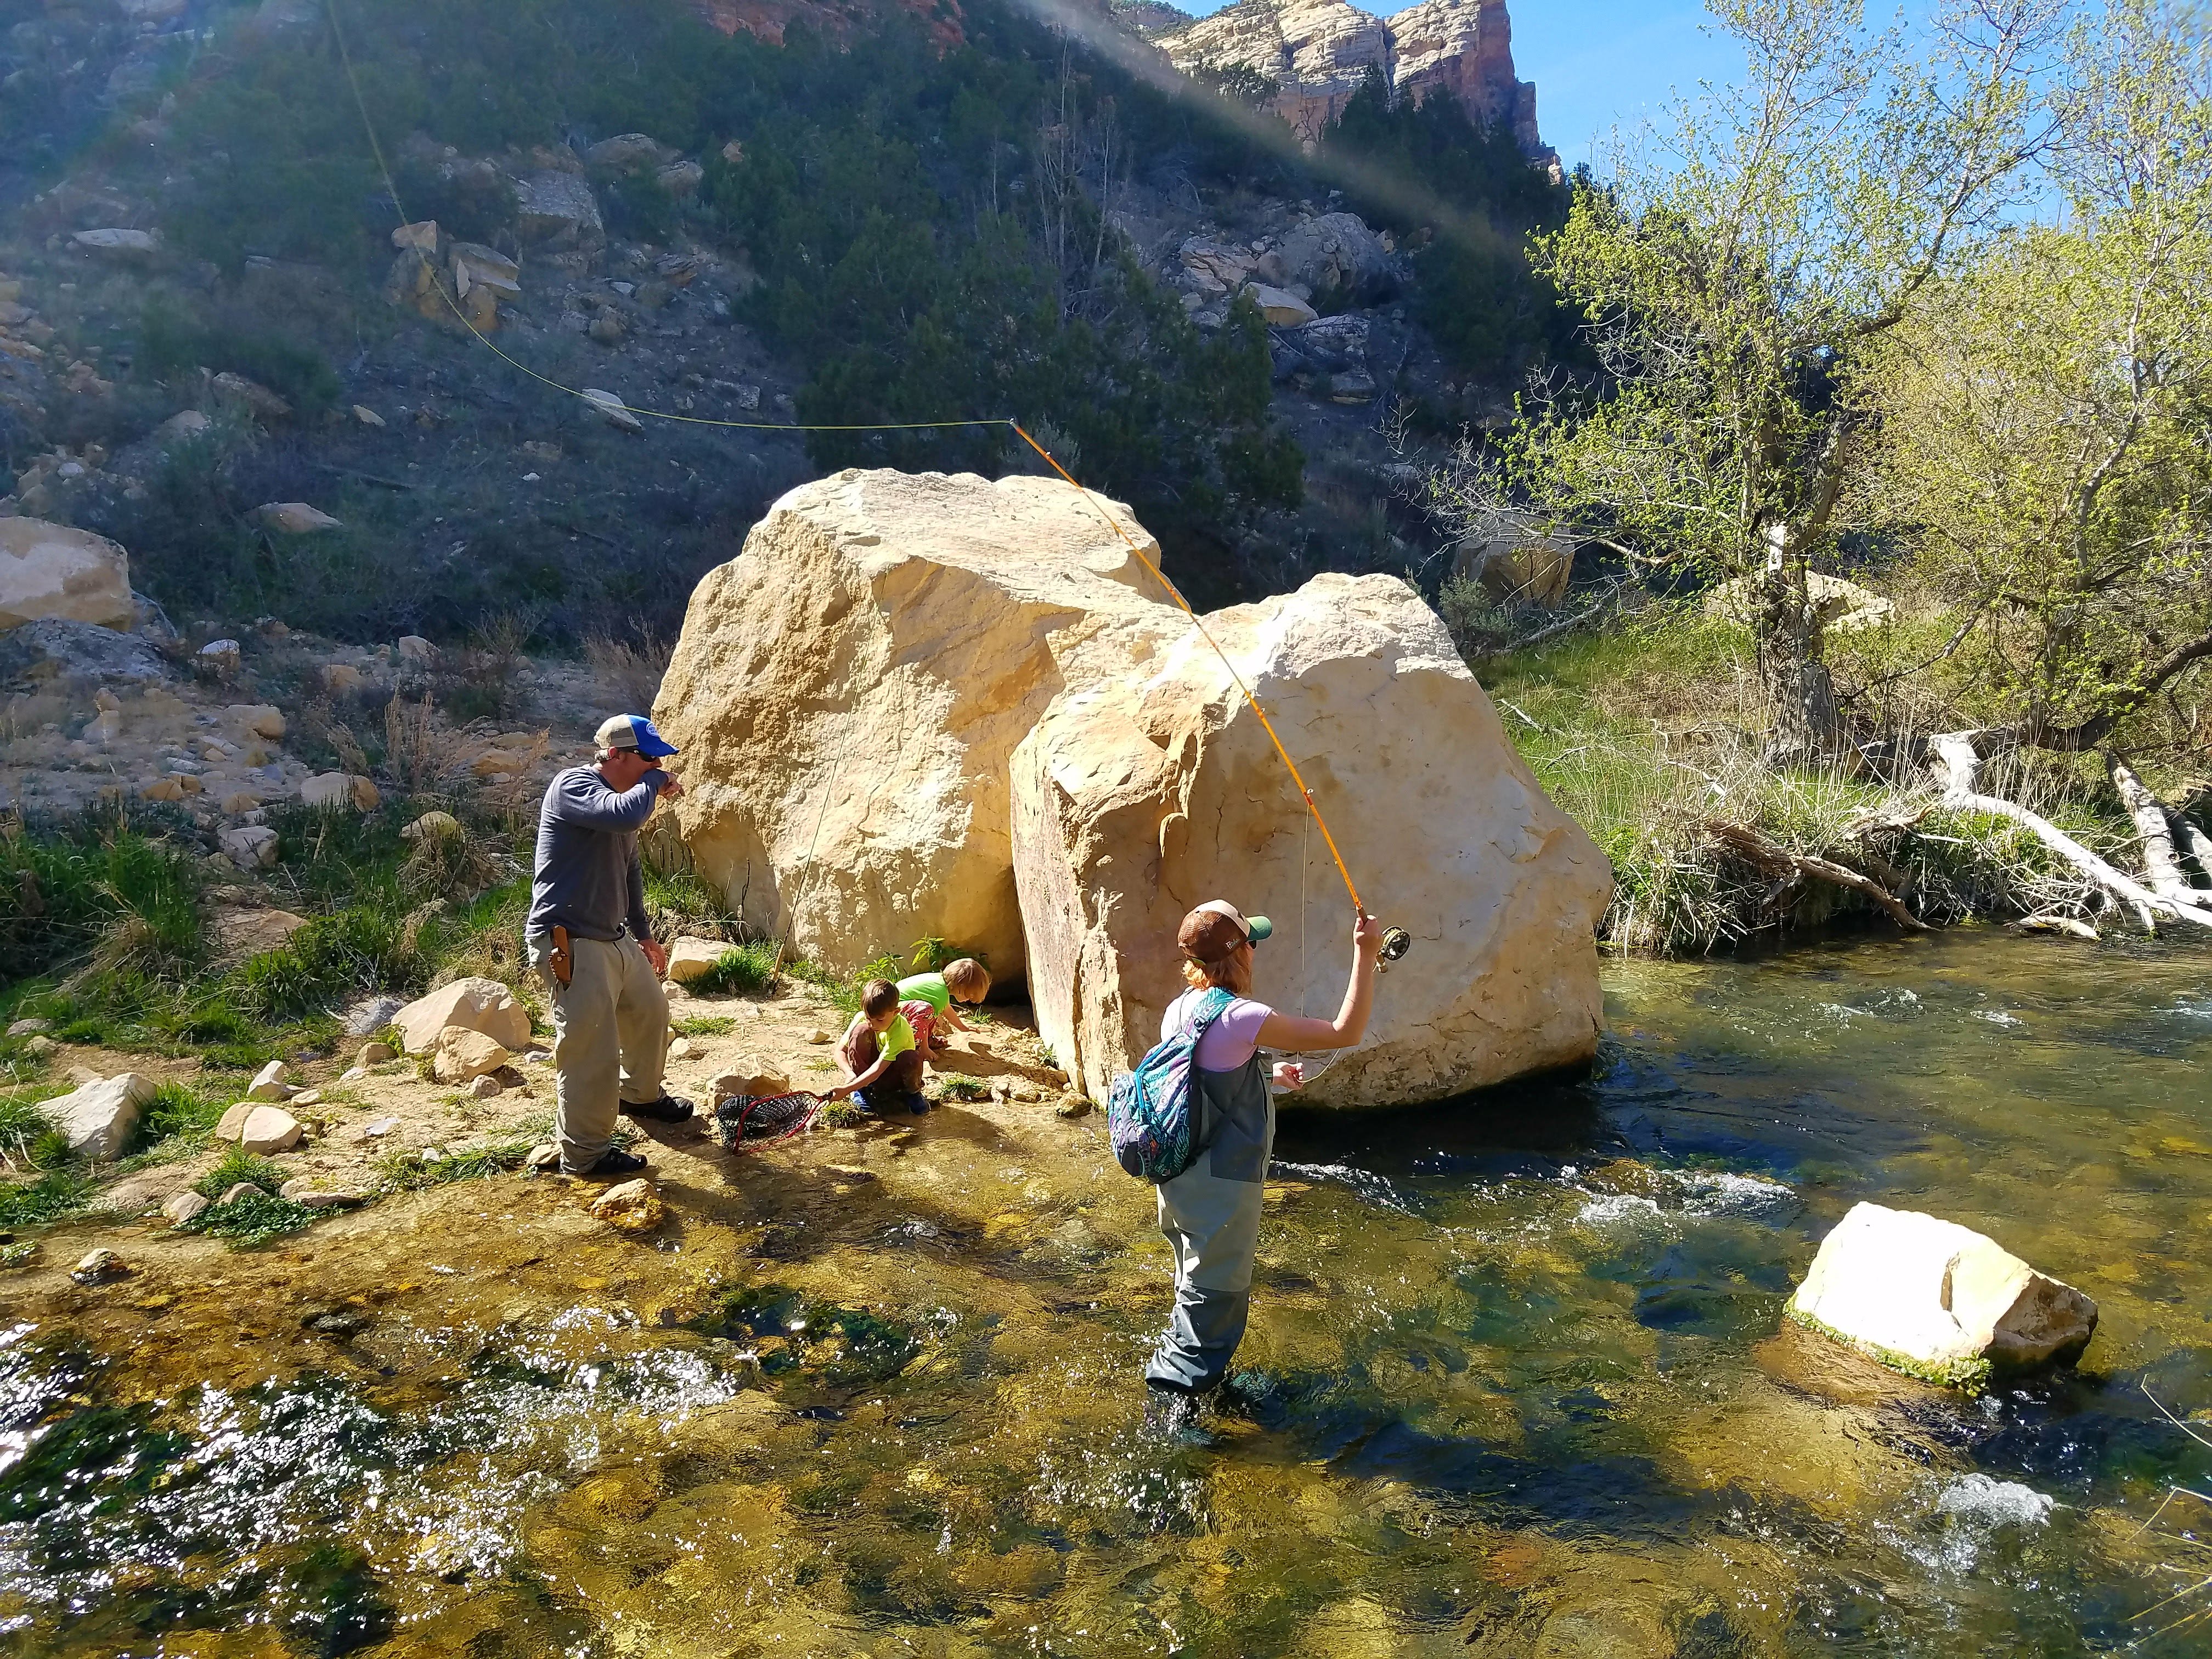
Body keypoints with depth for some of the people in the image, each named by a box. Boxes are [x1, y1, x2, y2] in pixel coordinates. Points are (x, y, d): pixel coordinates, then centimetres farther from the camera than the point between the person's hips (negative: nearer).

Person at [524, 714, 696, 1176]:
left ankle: (640, 1095, 48)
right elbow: (628, 814, -37)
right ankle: (584, 1155, 7)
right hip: (571, 944, -10)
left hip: (615, 938, 10)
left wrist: (643, 933, 28)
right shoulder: (573, 785, -16)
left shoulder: (619, 797, 13)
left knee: (651, 1012, 24)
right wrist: (654, 783, -17)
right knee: (592, 1053, -7)